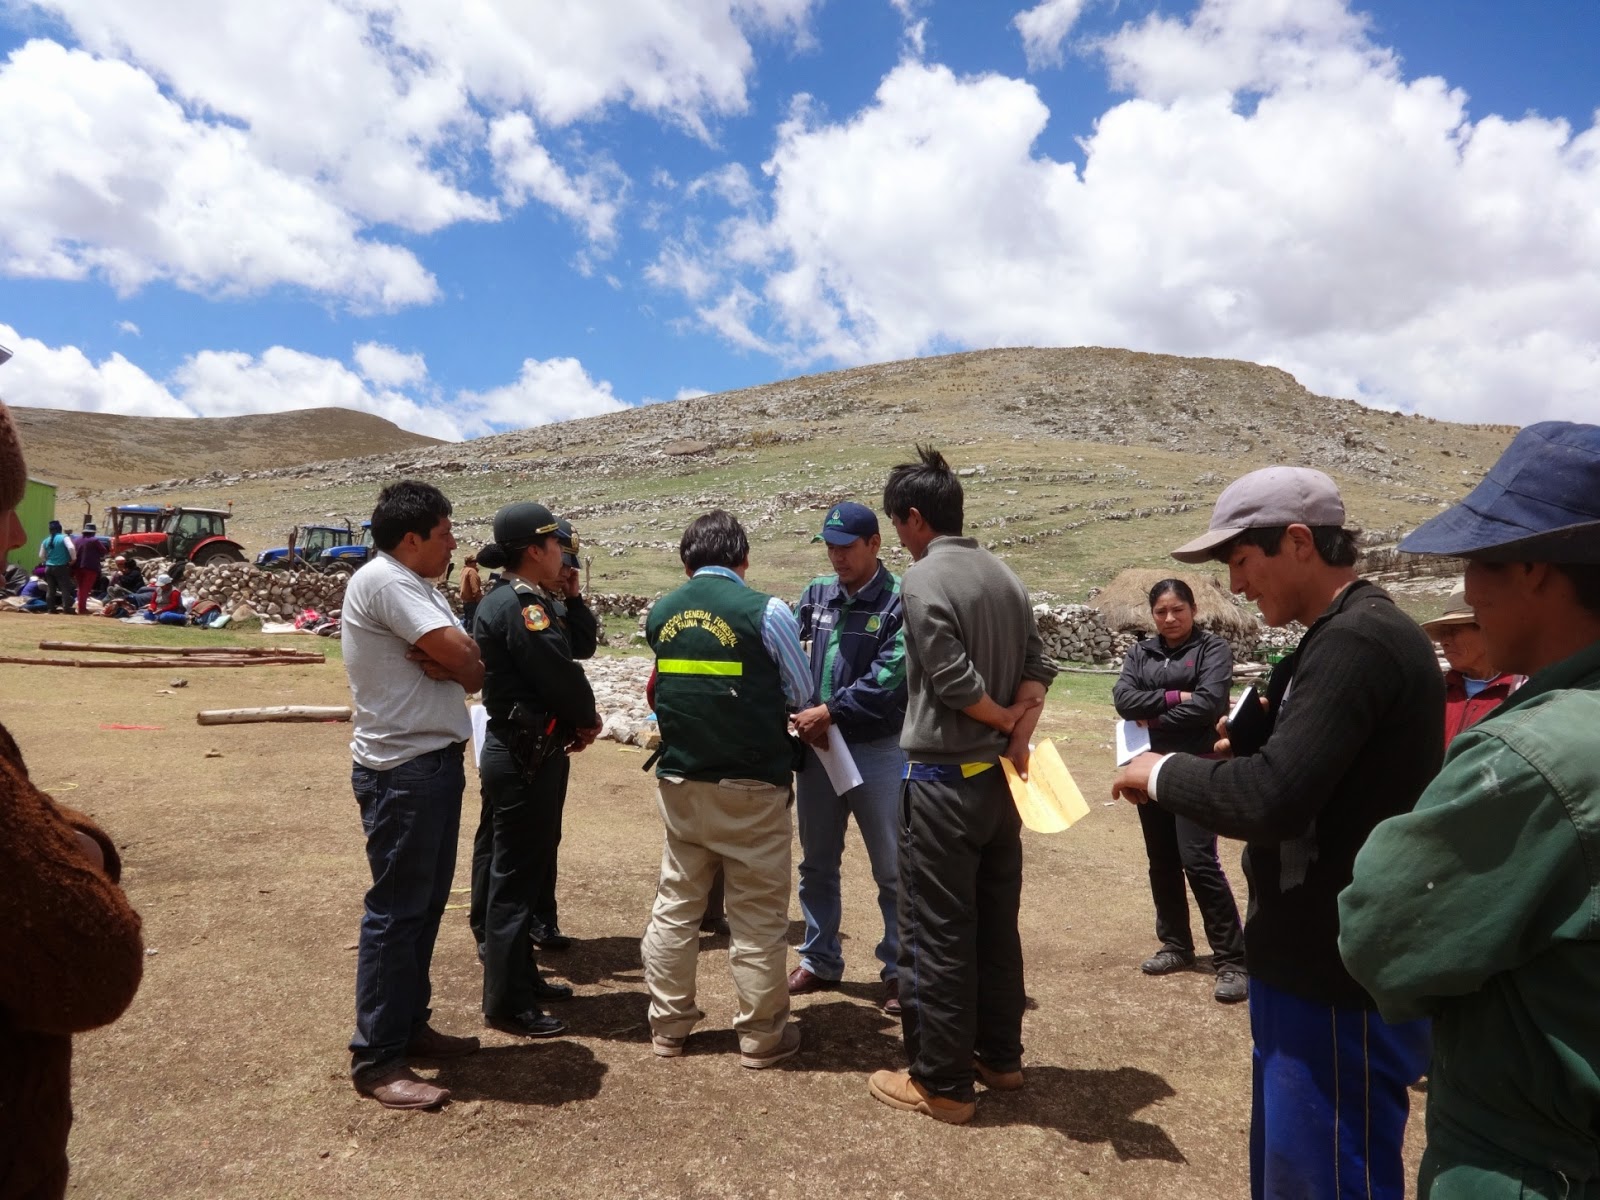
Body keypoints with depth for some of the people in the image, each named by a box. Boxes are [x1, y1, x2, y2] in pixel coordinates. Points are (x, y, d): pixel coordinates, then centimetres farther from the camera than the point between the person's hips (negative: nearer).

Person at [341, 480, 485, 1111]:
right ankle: (376, 1059, 9)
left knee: (426, 903, 16)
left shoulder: (418, 587, 15)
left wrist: (446, 663, -13)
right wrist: (450, 661, 0)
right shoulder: (384, 580, -15)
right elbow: (463, 655, -22)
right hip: (403, 770, -10)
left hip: (434, 763, 10)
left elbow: (475, 672, 7)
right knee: (396, 910, -2)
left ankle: (410, 1026, 29)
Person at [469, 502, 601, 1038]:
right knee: (515, 878, -2)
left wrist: (572, 601, 0)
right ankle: (507, 1003, 9)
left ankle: (521, 975, 33)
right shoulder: (519, 605, -20)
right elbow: (562, 676, -22)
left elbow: (582, 646, 16)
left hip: (529, 753, 11)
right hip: (524, 758, -11)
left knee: (526, 869, 19)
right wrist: (589, 720, -6)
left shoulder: (530, 602, 14)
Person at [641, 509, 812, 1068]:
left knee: (675, 903, 16)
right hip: (752, 786, -4)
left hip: (679, 781, 5)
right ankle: (761, 1036, 18)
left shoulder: (659, 614, 2)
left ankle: (668, 1025, 27)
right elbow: (800, 693, -2)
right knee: (757, 913, 7)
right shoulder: (765, 611, -12)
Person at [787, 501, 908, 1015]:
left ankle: (900, 971, 23)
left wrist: (828, 711, -20)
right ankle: (819, 962, 33)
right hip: (816, 747, 5)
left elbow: (889, 680, -19)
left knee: (892, 870, 8)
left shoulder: (902, 600, -10)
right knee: (817, 863, 16)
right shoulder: (816, 593, 6)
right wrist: (798, 712, -14)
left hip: (879, 751, -5)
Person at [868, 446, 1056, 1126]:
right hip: (1000, 776, 8)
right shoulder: (1004, 576, 9)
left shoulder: (922, 580, -15)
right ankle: (999, 1058, 30)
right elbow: (1036, 667, 5)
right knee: (997, 924, 17)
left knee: (937, 933, 3)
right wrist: (1021, 732, -6)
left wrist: (1006, 722, -6)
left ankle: (941, 1082, 15)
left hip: (945, 780, -8)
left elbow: (955, 682, -21)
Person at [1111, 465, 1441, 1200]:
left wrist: (1162, 771, -16)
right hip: (1320, 963, 10)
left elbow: (1273, 800, -30)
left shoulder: (1356, 640, -22)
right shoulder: (1353, 632, 11)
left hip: (1340, 981, -10)